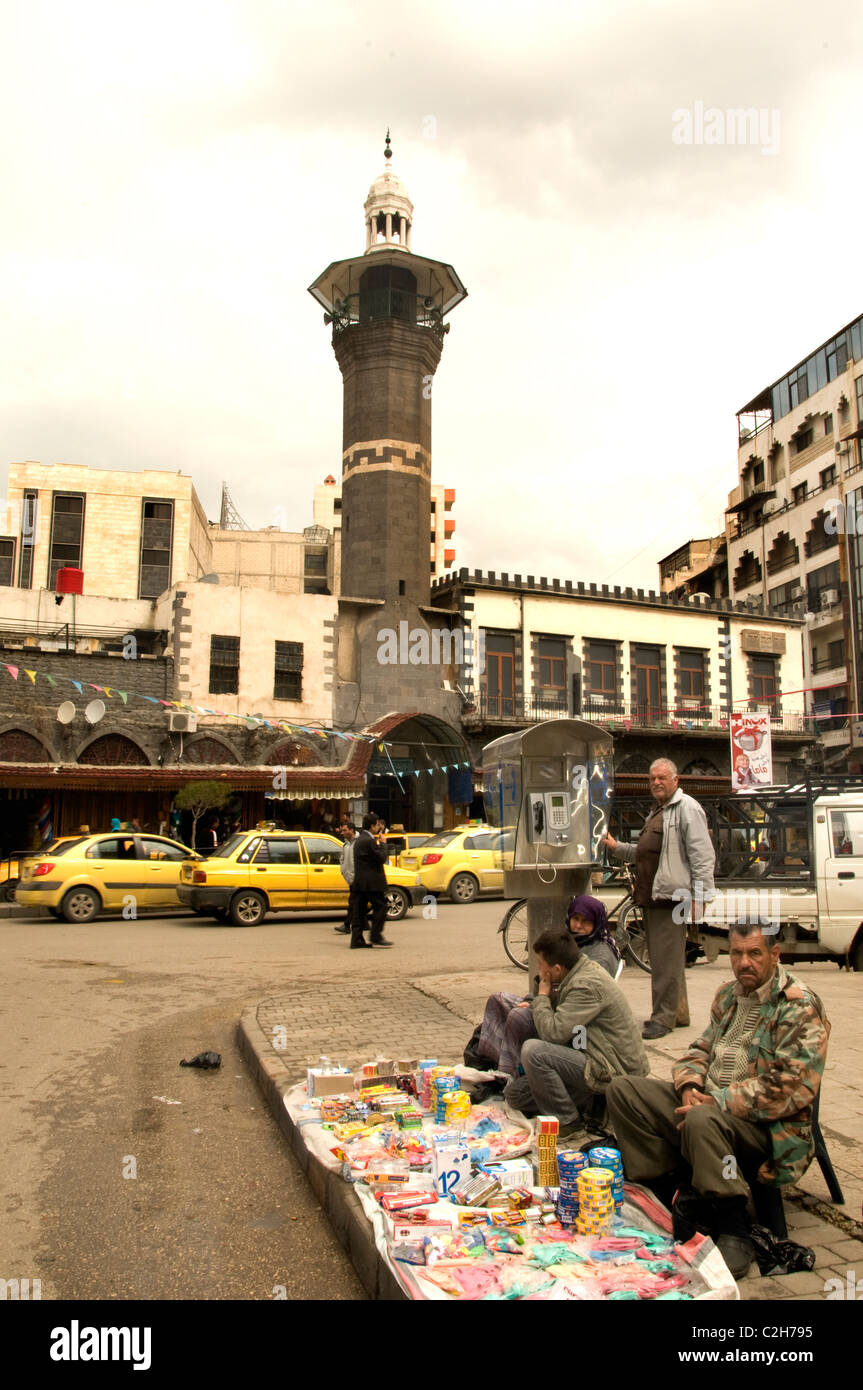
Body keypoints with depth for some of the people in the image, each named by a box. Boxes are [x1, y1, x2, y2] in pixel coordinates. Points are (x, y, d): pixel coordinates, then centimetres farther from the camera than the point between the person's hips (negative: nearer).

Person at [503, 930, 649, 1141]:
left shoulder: (587, 985, -23)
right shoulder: (585, 969, 7)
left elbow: (553, 1033, -27)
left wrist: (542, 996, -11)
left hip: (615, 1073, -10)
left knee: (533, 1050, -26)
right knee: (515, 1093, 7)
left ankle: (568, 1123, -11)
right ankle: (588, 1107, 8)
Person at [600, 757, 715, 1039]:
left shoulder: (687, 808, -8)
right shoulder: (657, 813, 22)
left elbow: (703, 855, -15)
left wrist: (698, 896, -20)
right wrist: (617, 848, 17)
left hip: (671, 897, -10)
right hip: (651, 897, 10)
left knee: (666, 961, -5)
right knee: (663, 958, 16)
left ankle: (664, 1018, 1)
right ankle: (678, 1012, 27)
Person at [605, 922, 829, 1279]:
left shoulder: (800, 1006, -12)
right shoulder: (728, 994, 12)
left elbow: (792, 1088, -21)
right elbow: (701, 1049, 18)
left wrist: (717, 1101, -22)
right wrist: (690, 1087, -6)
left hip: (765, 1124, -8)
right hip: (707, 1100, 8)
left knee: (701, 1120, -39)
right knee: (622, 1089, -4)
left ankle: (732, 1229, -20)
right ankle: (664, 1190, 0)